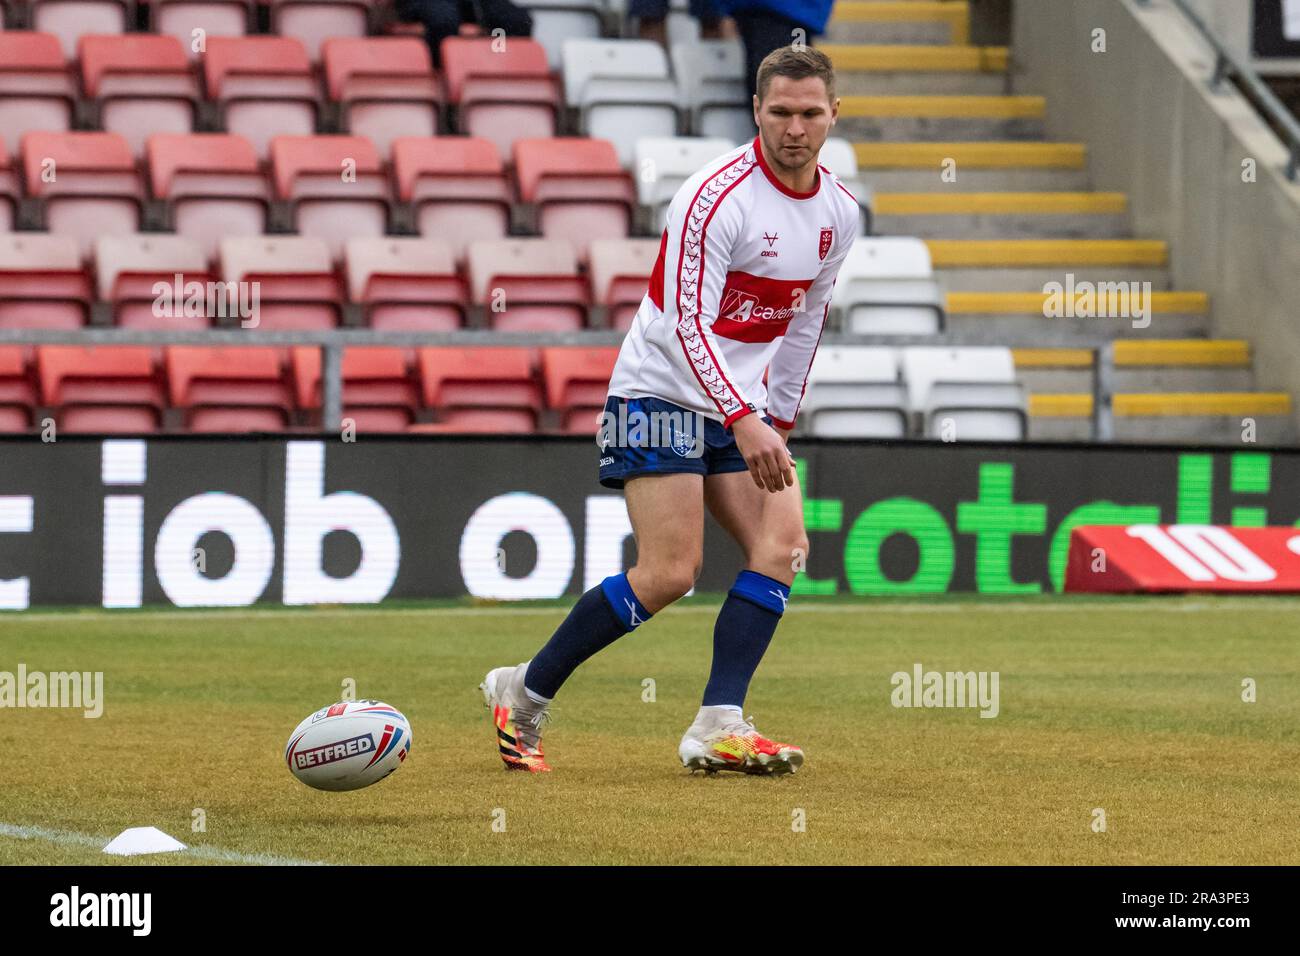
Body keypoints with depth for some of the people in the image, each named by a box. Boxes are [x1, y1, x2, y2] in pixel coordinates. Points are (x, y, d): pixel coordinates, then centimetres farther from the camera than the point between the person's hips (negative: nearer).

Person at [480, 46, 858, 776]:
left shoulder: (838, 213, 4)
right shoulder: (718, 197, -20)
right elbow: (688, 325, -23)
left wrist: (781, 421, 17)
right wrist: (747, 425, -31)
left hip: (745, 407, 7)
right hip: (662, 393, -7)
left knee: (783, 543, -13)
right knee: (670, 573, -15)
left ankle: (720, 726, -15)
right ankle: (523, 694, 1)